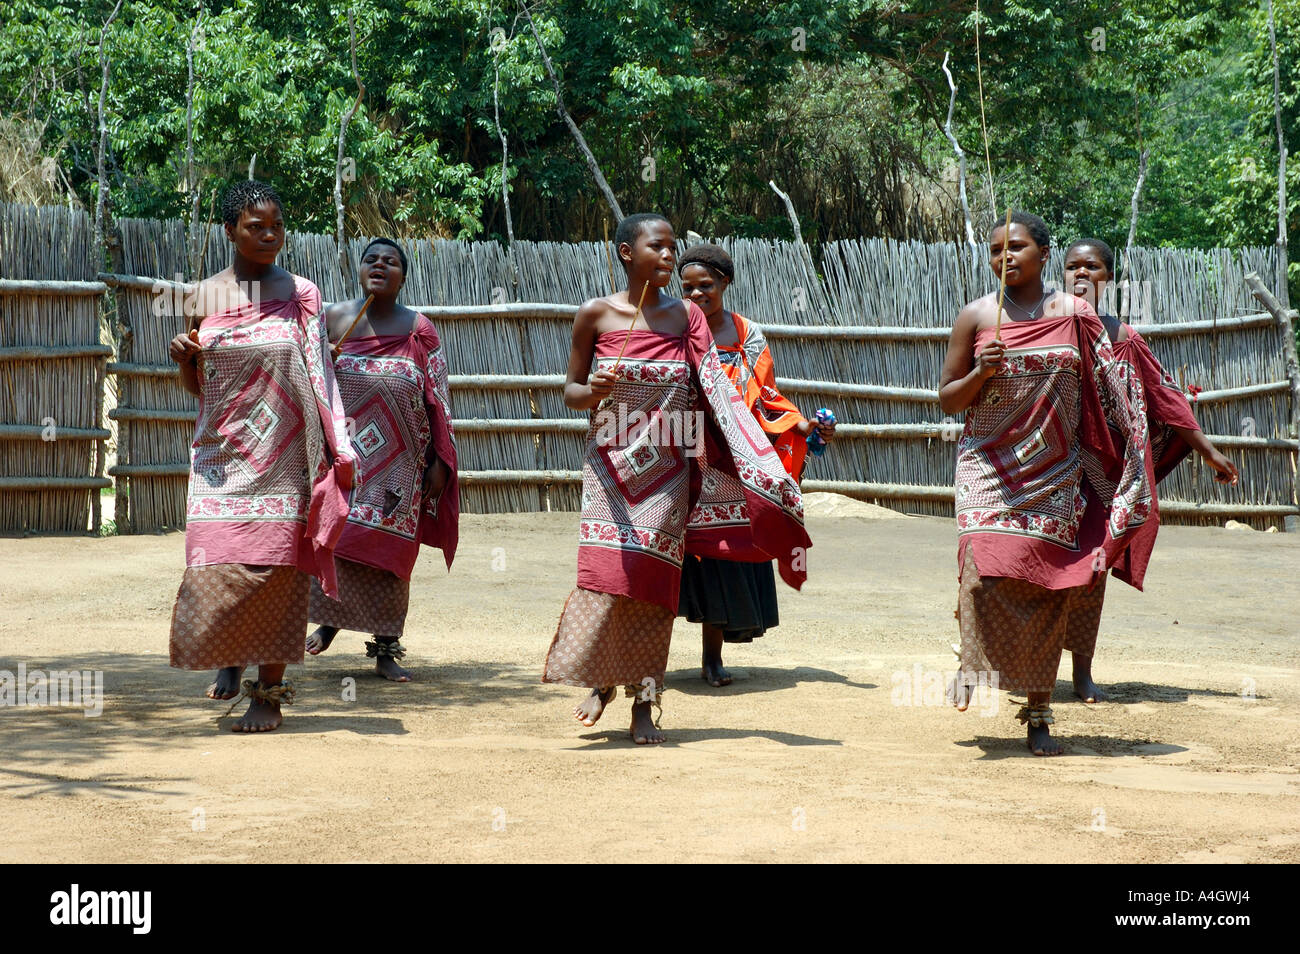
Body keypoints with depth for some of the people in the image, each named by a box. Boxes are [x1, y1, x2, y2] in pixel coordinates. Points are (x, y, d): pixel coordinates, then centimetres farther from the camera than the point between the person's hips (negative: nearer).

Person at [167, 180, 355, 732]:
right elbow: (196, 386, 15)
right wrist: (183, 357, -7)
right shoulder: (204, 297, 7)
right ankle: (230, 653, 25)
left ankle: (269, 690, 5)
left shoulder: (300, 294, 3)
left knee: (276, 566, -3)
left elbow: (319, 378, 3)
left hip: (282, 453, -1)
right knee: (217, 564, -4)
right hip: (221, 453, 2)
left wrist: (335, 451, -5)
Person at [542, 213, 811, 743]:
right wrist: (594, 393, -20)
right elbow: (570, 390, 4)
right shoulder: (596, 314, 0)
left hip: (667, 468, 1)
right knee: (606, 572, -9)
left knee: (653, 581, 0)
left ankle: (644, 703, 7)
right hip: (611, 464, -1)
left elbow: (715, 398, 5)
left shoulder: (687, 317, 5)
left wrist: (764, 469, -6)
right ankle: (600, 680, 11)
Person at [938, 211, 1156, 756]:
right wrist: (982, 372, -14)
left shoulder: (1075, 316, 6)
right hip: (990, 467, -1)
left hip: (1056, 475, 1)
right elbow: (946, 399, 6)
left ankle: (1039, 715, 6)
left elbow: (1110, 395, 14)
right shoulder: (975, 317, 4)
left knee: (1048, 587, -1)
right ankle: (973, 663, -1)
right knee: (988, 567, -22)